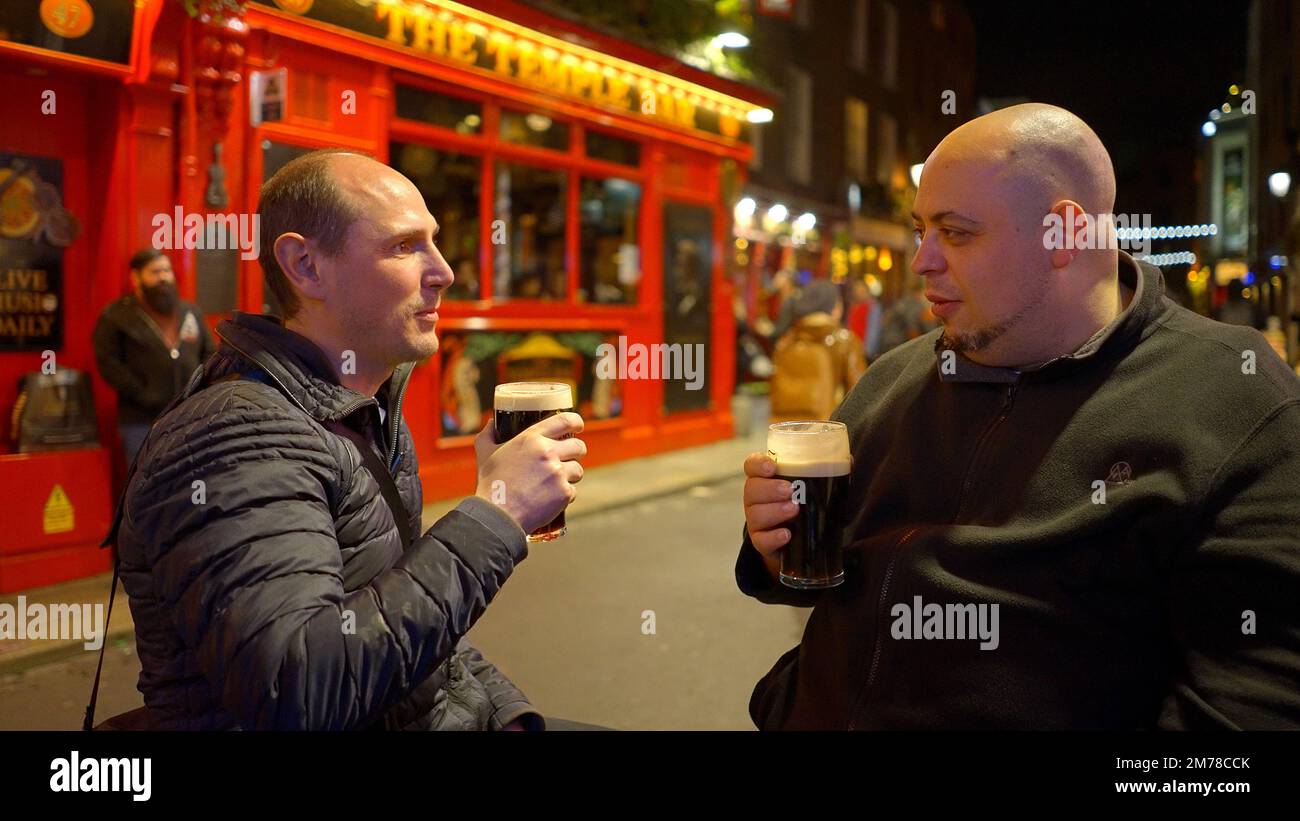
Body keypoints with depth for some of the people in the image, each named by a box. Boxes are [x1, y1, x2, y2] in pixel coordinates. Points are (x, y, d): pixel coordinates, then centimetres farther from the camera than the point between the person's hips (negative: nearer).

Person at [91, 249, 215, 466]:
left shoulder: (191, 313, 15)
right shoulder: (116, 316, 0)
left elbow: (209, 354, 17)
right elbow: (108, 362, -7)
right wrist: (143, 395, -14)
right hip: (141, 422, -4)